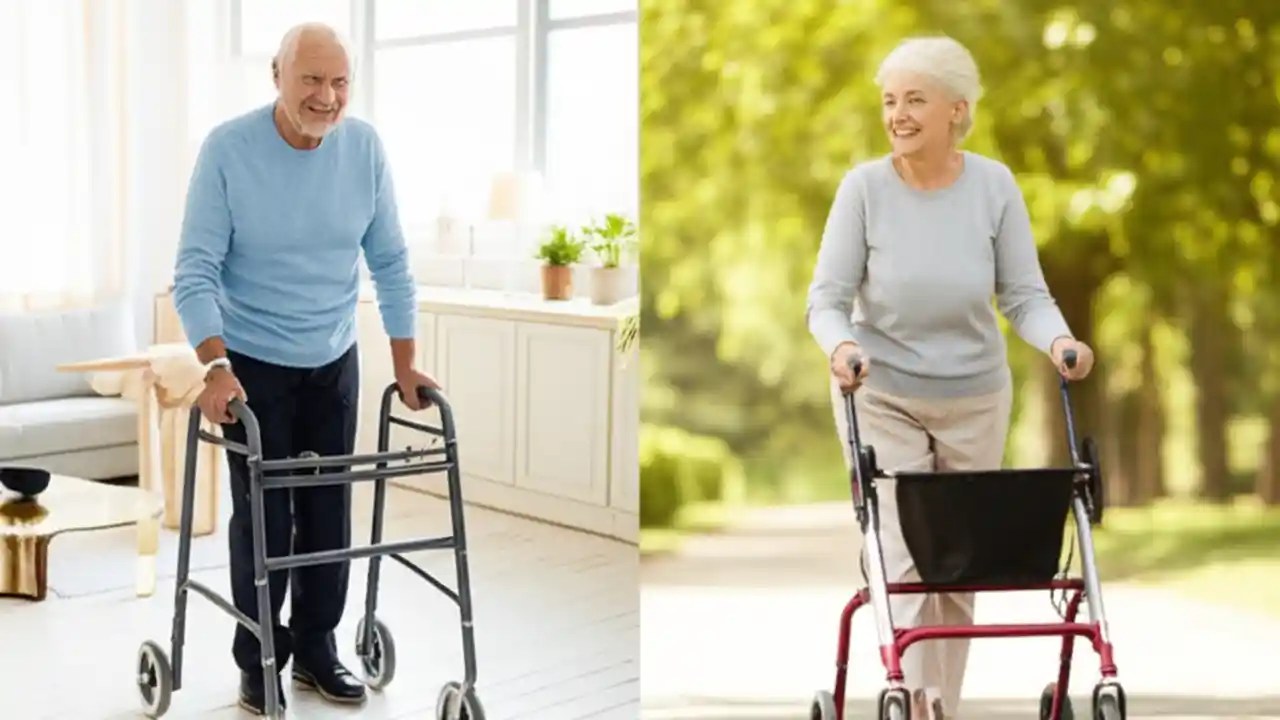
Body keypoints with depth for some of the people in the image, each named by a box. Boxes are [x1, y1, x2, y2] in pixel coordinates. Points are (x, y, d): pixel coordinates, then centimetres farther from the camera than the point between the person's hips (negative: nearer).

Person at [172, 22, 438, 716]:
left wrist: (405, 363, -2)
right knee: (263, 514, 0)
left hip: (334, 361, 3)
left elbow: (389, 261, 0)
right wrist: (215, 367, -29)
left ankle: (315, 647, 24)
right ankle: (257, 660, 16)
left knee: (328, 511, 8)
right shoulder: (228, 148, -17)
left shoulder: (365, 146, -8)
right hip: (254, 364, -3)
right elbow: (195, 269, -18)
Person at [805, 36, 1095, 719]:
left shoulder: (994, 184, -9)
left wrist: (1058, 341, -27)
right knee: (905, 560, -7)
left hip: (975, 400, 2)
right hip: (881, 396, -2)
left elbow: (1024, 294, -7)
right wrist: (841, 346, -35)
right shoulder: (864, 186, -14)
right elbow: (827, 297, -14)